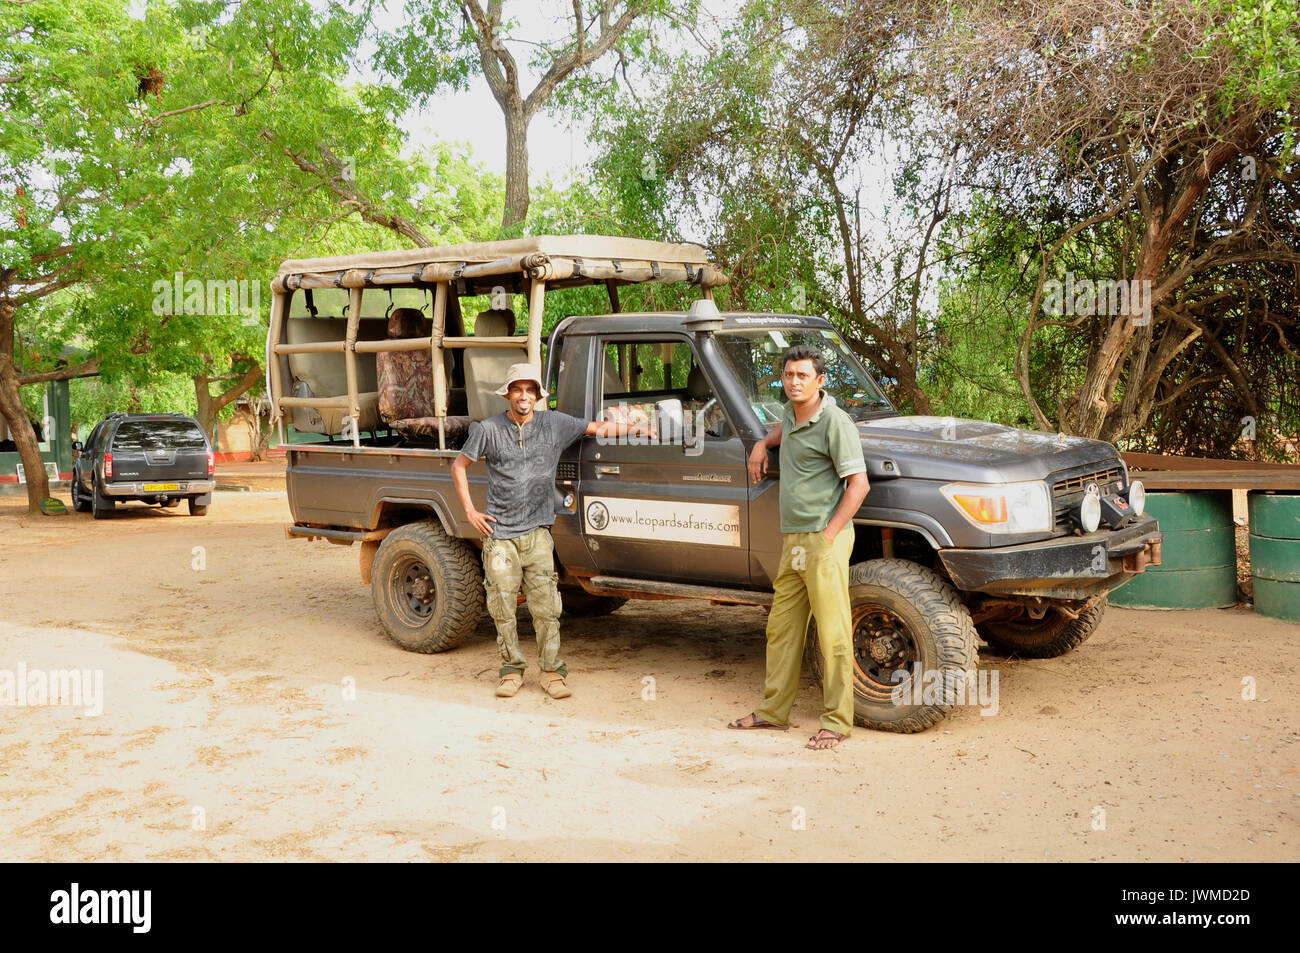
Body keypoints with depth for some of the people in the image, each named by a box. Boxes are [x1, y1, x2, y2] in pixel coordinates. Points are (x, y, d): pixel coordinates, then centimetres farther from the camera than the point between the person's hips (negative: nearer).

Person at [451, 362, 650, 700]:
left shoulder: (554, 424, 4)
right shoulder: (489, 429, 0)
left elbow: (598, 427, 12)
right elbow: (458, 466, 9)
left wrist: (633, 428, 1)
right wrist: (470, 511, 3)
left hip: (537, 532, 1)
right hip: (498, 533, 0)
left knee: (545, 605, -3)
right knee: (502, 606, 3)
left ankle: (552, 671, 8)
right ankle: (512, 670, 17)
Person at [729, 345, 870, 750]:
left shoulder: (834, 422, -12)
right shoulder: (792, 413, 13)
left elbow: (858, 484, -15)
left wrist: (829, 534, -18)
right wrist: (762, 443, 22)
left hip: (824, 539, -9)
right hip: (792, 539, 9)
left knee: (833, 633, -4)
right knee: (781, 628, 13)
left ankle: (836, 721, 4)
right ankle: (773, 712, 23)